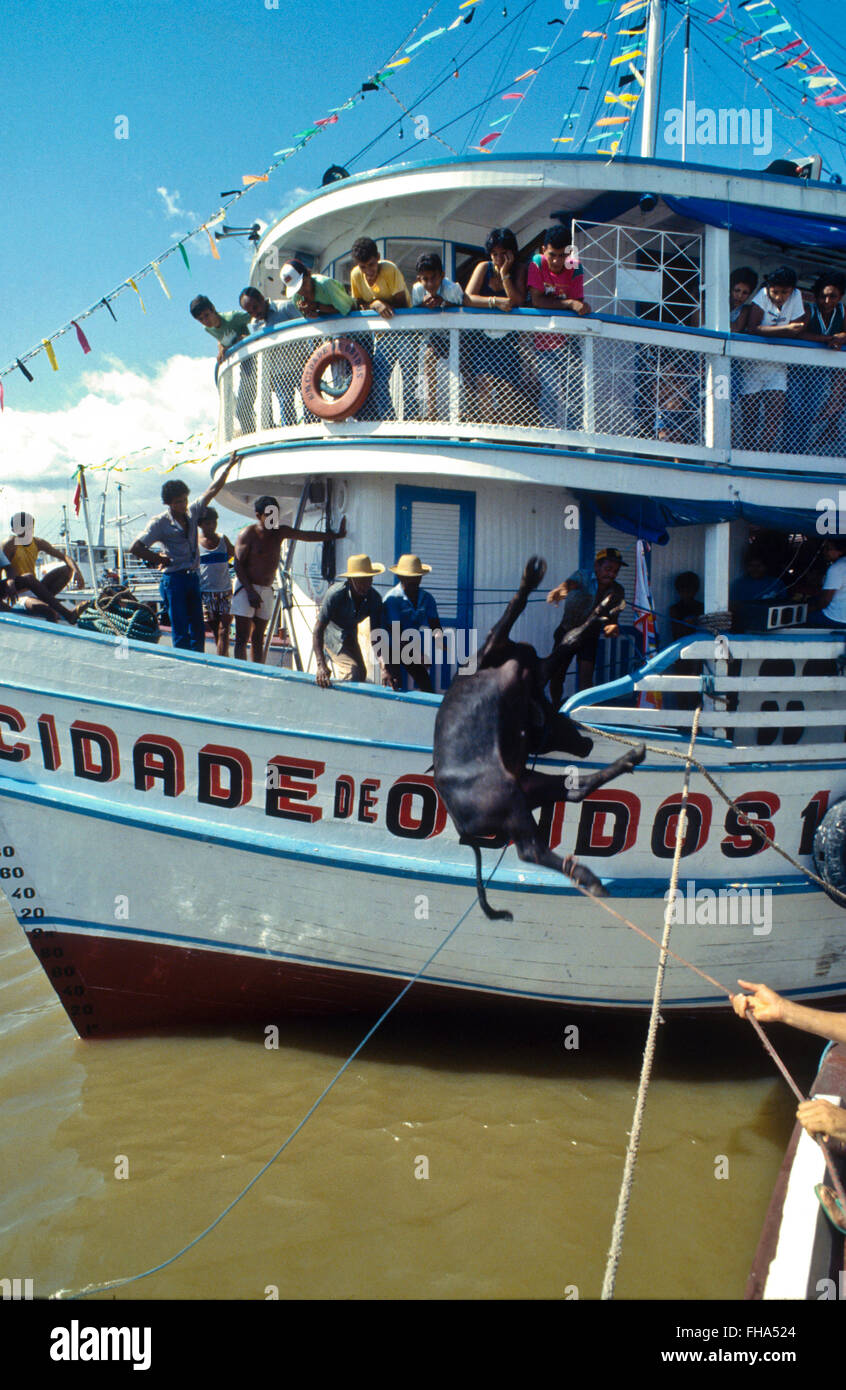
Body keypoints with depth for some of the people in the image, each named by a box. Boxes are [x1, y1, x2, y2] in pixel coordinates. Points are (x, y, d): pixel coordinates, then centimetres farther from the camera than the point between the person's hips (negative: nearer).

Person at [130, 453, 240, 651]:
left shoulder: (192, 512, 9)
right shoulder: (160, 523, -7)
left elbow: (213, 490, 15)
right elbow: (134, 548, -8)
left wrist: (229, 466, 13)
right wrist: (159, 558, -6)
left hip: (193, 577, 6)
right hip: (174, 579, -6)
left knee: (198, 629, 6)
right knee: (180, 632, -5)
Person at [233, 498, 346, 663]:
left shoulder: (280, 532, 10)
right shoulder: (248, 534, -8)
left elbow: (306, 535, 11)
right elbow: (238, 565, -10)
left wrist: (336, 535, 4)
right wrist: (250, 591, -17)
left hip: (266, 590, 6)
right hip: (246, 588, -6)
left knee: (258, 640, 7)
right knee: (242, 639, -9)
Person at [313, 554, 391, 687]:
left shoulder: (374, 598, -21)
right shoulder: (335, 594, -33)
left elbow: (376, 635, -22)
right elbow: (318, 629, -36)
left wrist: (384, 669, -36)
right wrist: (321, 665, -47)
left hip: (350, 635, 6)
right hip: (332, 635, -6)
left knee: (361, 674, 12)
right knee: (353, 673, -22)